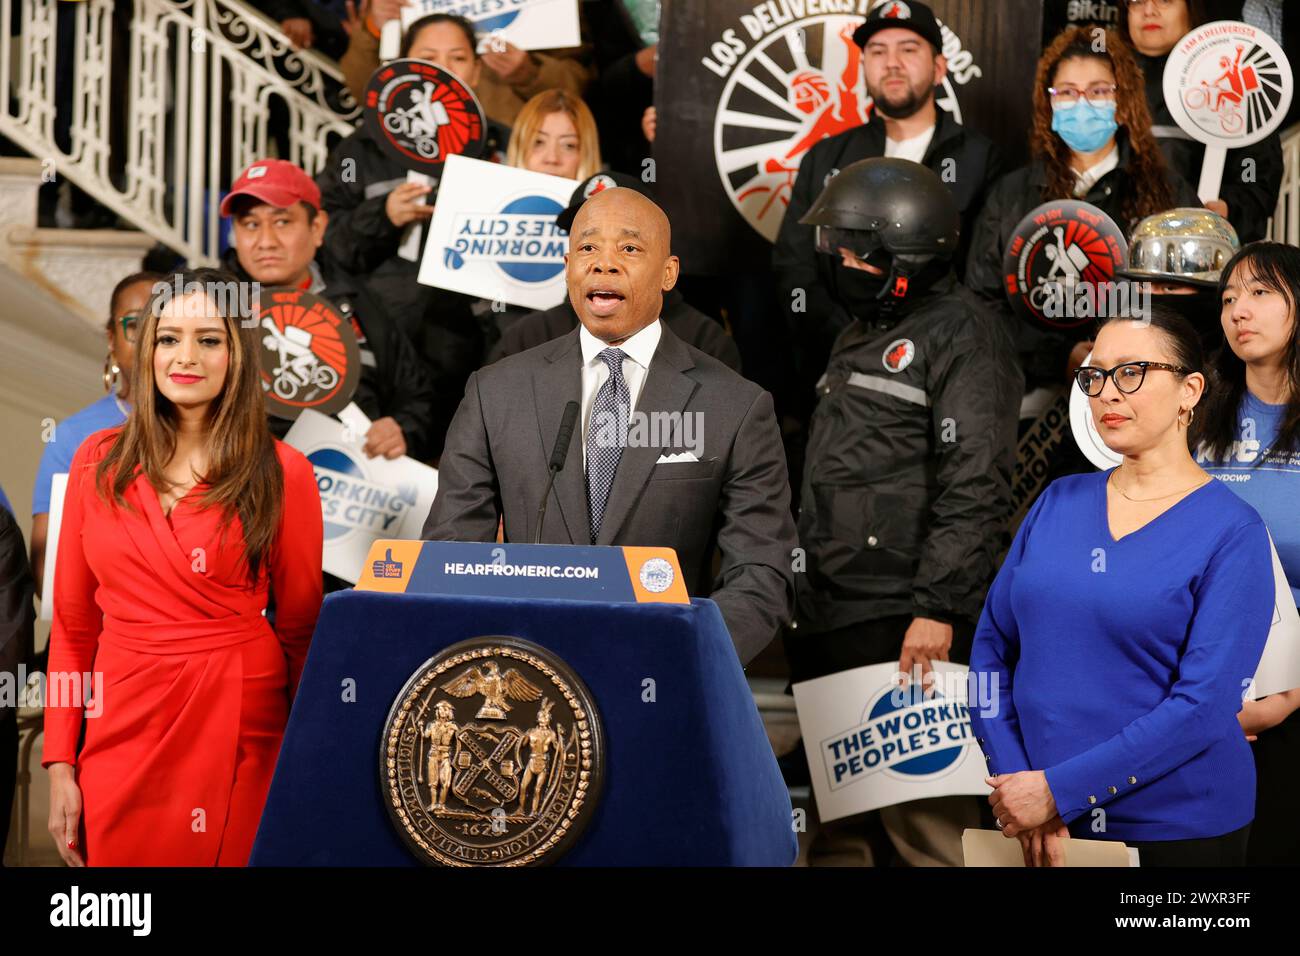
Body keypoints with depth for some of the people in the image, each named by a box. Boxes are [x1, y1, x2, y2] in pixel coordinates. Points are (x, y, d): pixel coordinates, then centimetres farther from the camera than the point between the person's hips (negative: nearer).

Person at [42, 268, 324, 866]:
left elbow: (299, 630, 1)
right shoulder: (99, 460, 4)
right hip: (120, 726, 2)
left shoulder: (281, 474, -4)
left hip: (238, 725, -2)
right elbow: (72, 621, 6)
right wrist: (60, 764, 1)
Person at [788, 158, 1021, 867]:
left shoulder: (960, 335, -8)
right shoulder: (863, 332, 22)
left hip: (902, 623, -9)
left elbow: (975, 489, -17)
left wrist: (936, 609, -23)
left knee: (921, 818, -7)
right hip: (827, 615, 9)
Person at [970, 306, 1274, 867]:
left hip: (1177, 828, -4)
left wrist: (1061, 790, -19)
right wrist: (1013, 778, -8)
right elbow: (993, 646, 5)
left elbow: (1204, 704, -16)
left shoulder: (1232, 532, -9)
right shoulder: (1058, 501, 4)